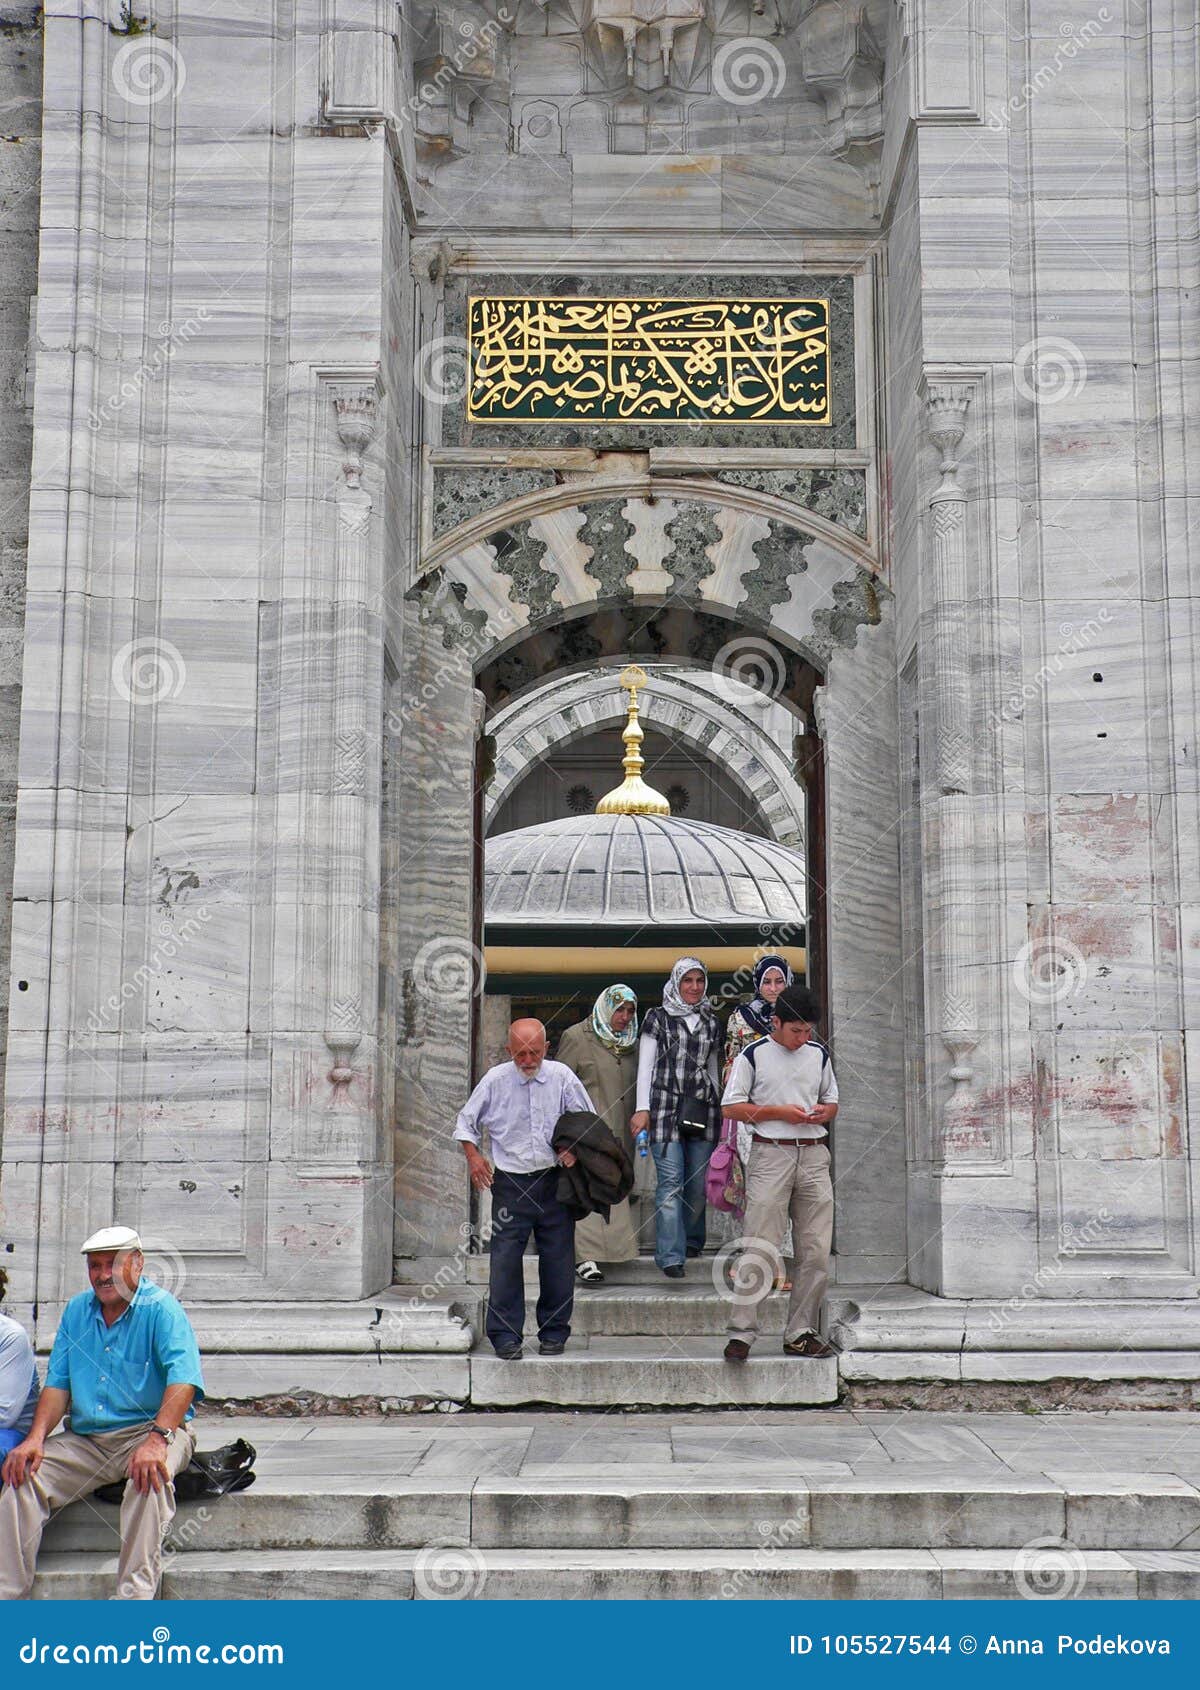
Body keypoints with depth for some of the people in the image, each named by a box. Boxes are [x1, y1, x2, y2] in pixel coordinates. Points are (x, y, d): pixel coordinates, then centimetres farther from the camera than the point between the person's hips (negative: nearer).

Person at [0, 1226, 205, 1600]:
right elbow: (58, 1383, 9)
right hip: (85, 1440, 5)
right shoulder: (77, 1310, 11)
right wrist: (35, 1438, -9)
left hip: (148, 1429, -5)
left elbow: (183, 1379, -21)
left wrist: (157, 1438, -37)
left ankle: (135, 1594, -39)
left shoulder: (160, 1308, -8)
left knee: (151, 1476, -35)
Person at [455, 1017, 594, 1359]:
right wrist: (473, 1156, -3)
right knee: (505, 1259, -5)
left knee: (558, 1260, 5)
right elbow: (466, 1122, 11)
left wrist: (576, 1148, -9)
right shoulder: (495, 1080, -2)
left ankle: (554, 1333, 18)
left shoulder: (562, 1077, -1)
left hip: (555, 1180, 1)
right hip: (511, 1183, -1)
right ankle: (506, 1336, 4)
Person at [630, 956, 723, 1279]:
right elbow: (645, 1065, 2)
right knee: (671, 1182, -10)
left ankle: (691, 1240, 22)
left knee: (698, 1183, 3)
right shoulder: (658, 1018, 5)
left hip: (703, 1110, 4)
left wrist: (717, 1108, 20)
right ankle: (671, 1255, -12)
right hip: (666, 1108, -4)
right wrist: (642, 1108, -6)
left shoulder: (711, 1023, 17)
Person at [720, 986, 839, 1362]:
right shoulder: (753, 1055, -1)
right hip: (771, 1153, -5)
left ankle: (800, 1333, 11)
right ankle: (741, 1332, -4)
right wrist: (781, 1112, -11)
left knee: (816, 1251, 3)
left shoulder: (819, 1055, 13)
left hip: (814, 1154, 5)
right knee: (758, 1248, -9)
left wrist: (823, 1113, -1)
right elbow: (732, 1107, -2)